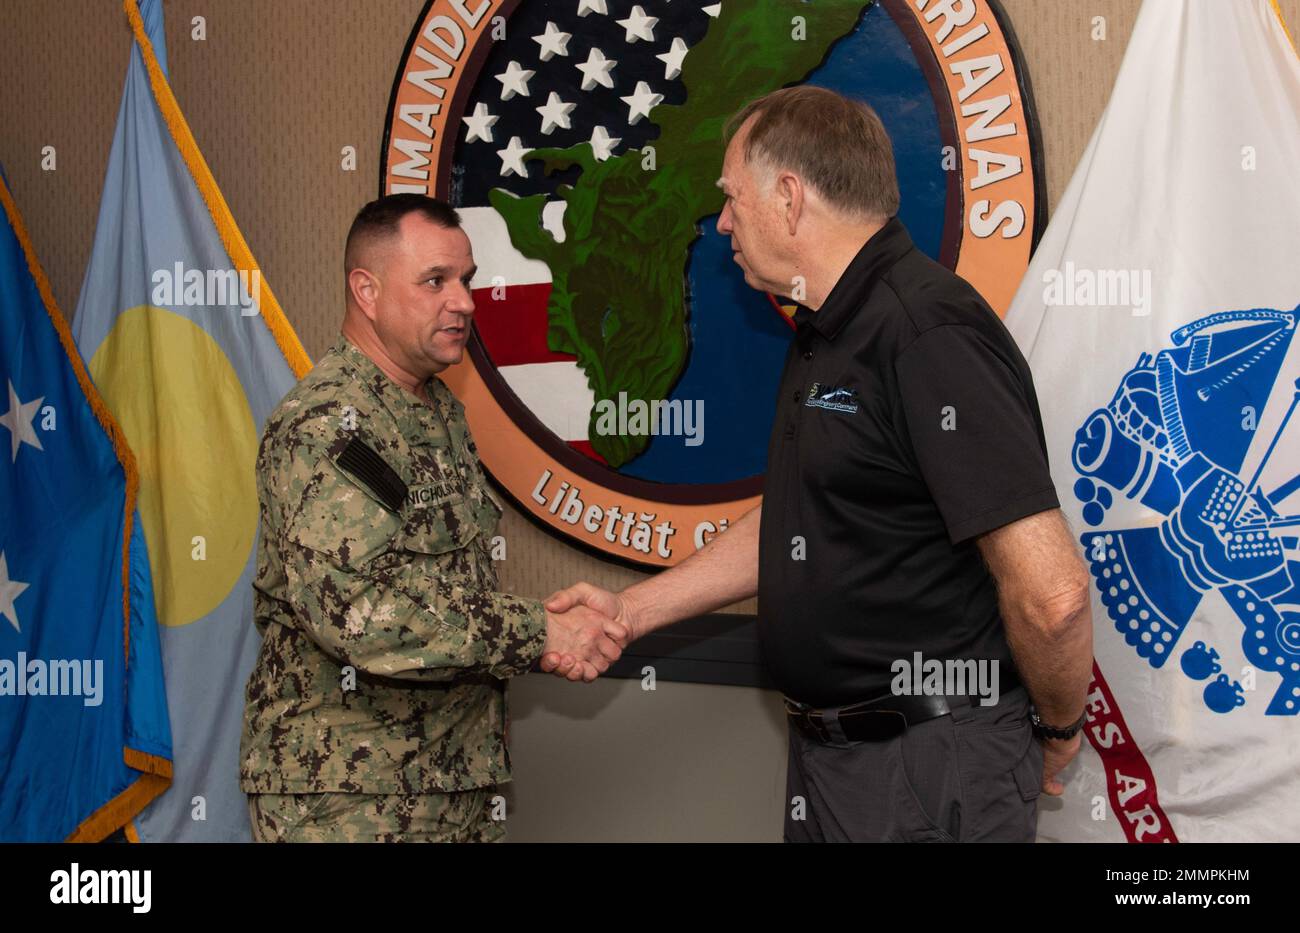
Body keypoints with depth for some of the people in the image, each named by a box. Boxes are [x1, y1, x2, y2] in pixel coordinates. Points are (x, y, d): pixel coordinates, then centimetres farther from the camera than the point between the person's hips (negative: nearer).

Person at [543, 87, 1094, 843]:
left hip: (930, 776, -9)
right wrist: (630, 610, 13)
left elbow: (1051, 594, -27)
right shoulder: (828, 335, 11)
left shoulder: (929, 333, -22)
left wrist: (1059, 729, -10)